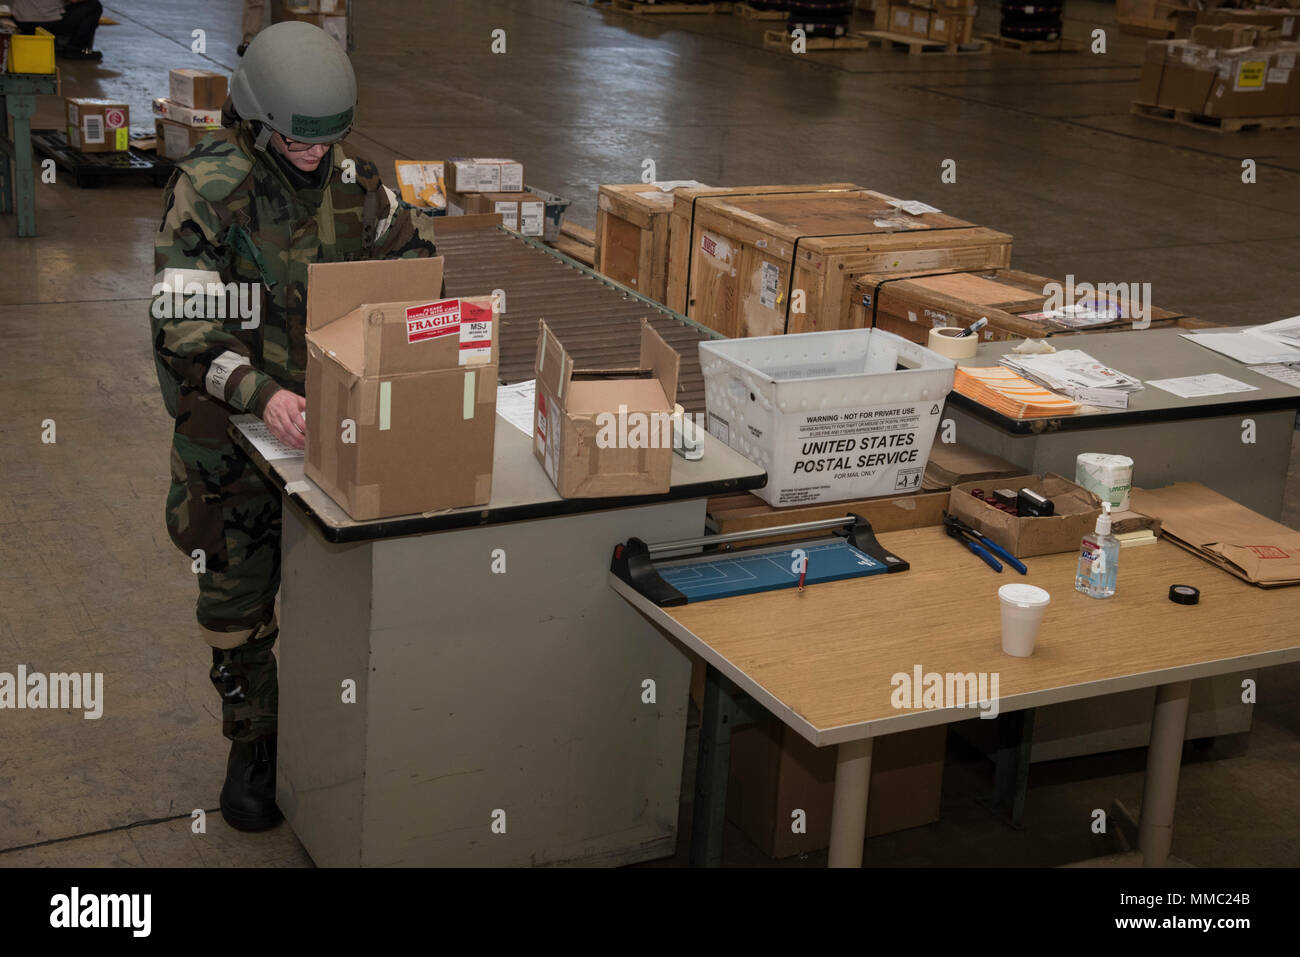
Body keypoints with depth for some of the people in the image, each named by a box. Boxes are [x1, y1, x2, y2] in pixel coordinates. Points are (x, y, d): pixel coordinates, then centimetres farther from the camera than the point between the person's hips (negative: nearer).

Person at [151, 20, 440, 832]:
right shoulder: (207, 190, -19)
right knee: (238, 601, 10)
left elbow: (417, 249, 10)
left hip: (332, 418, 4)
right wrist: (262, 393, -40)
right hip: (233, 430, -3)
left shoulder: (349, 178, -4)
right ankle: (253, 747, 28)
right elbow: (184, 325, -25)